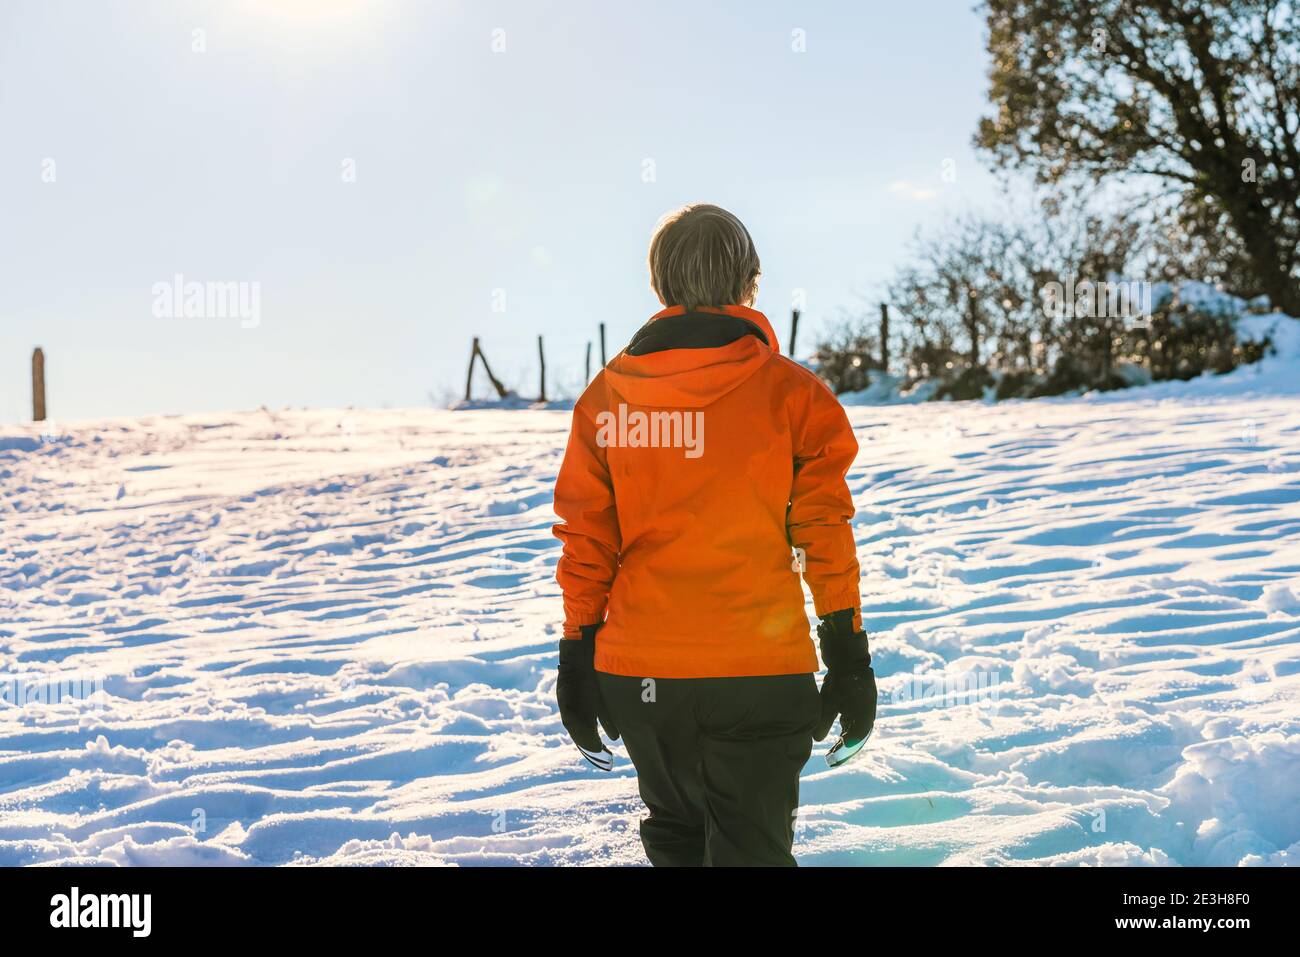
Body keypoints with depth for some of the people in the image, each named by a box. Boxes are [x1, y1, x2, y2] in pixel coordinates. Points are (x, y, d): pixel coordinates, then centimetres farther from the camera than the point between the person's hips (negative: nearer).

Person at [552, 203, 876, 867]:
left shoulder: (606, 396, 1)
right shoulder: (791, 393, -6)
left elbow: (586, 538, 4)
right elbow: (822, 532, -5)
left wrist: (577, 656, 11)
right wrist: (848, 658, 2)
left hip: (637, 673, 3)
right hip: (758, 672, -3)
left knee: (676, 836, 22)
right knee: (751, 848, 5)